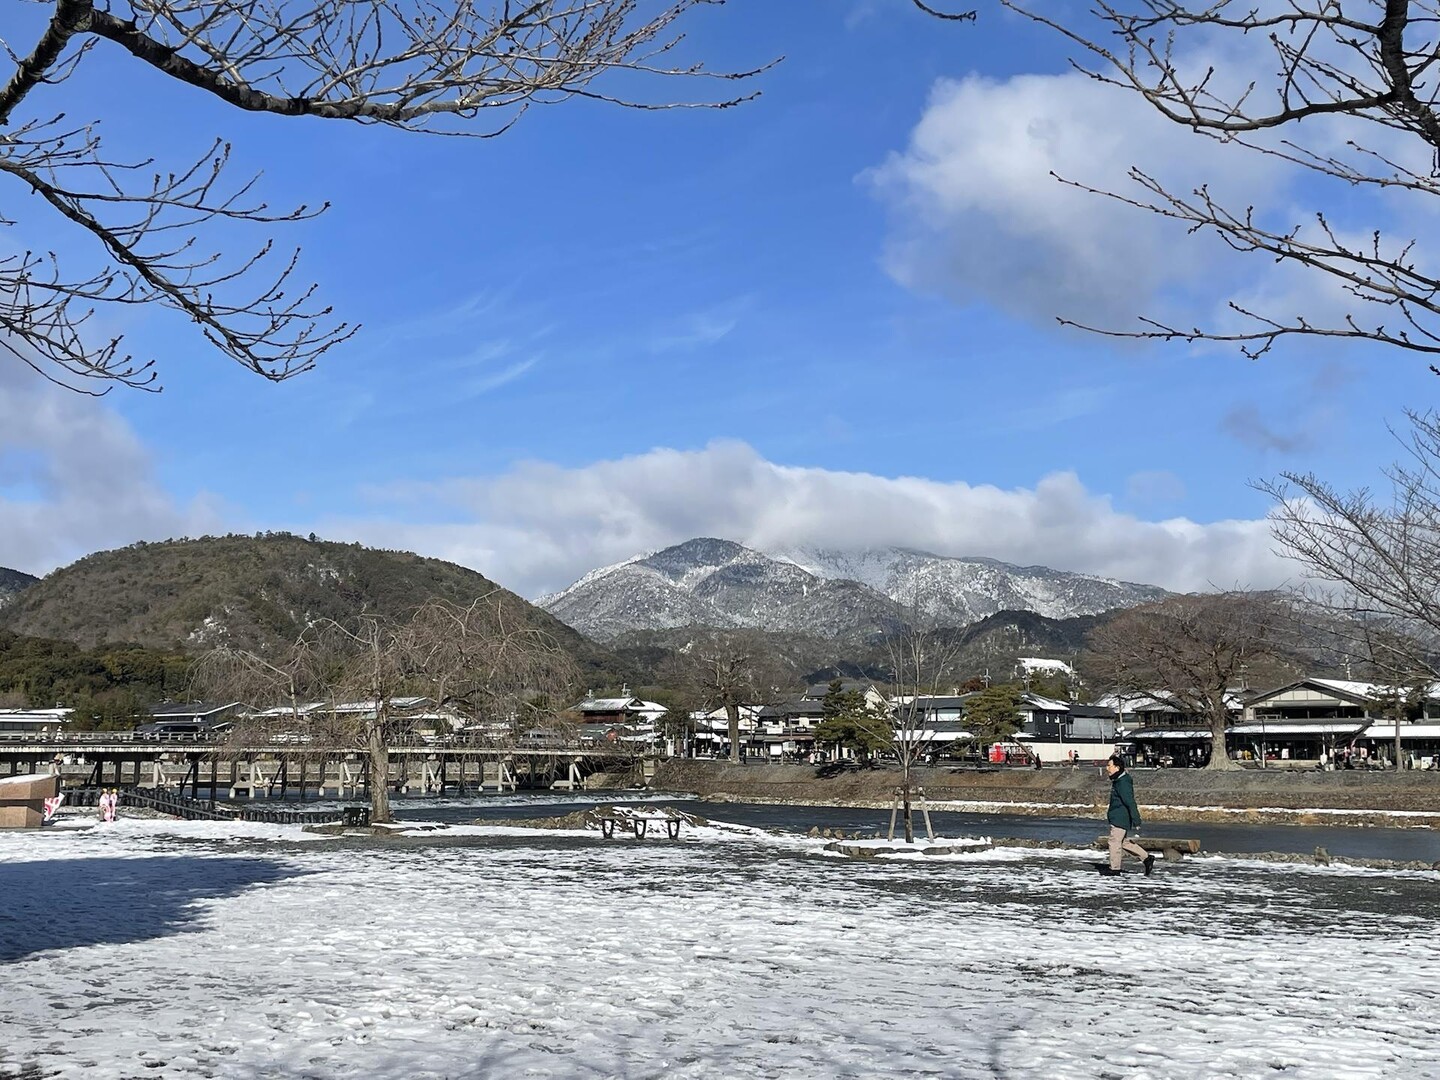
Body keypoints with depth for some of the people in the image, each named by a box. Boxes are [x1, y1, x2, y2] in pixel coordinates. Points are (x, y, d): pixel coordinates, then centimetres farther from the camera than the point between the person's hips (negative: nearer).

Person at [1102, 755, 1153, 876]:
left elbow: (1130, 803, -23)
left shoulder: (1123, 783, -20)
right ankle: (1146, 858, 20)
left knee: (1115, 841, -2)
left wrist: (1136, 821, -24)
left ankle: (1114, 868, 8)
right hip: (1117, 817, 10)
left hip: (1121, 819, -10)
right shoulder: (1117, 780, 12)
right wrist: (1110, 813, 31)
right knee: (1123, 842, 15)